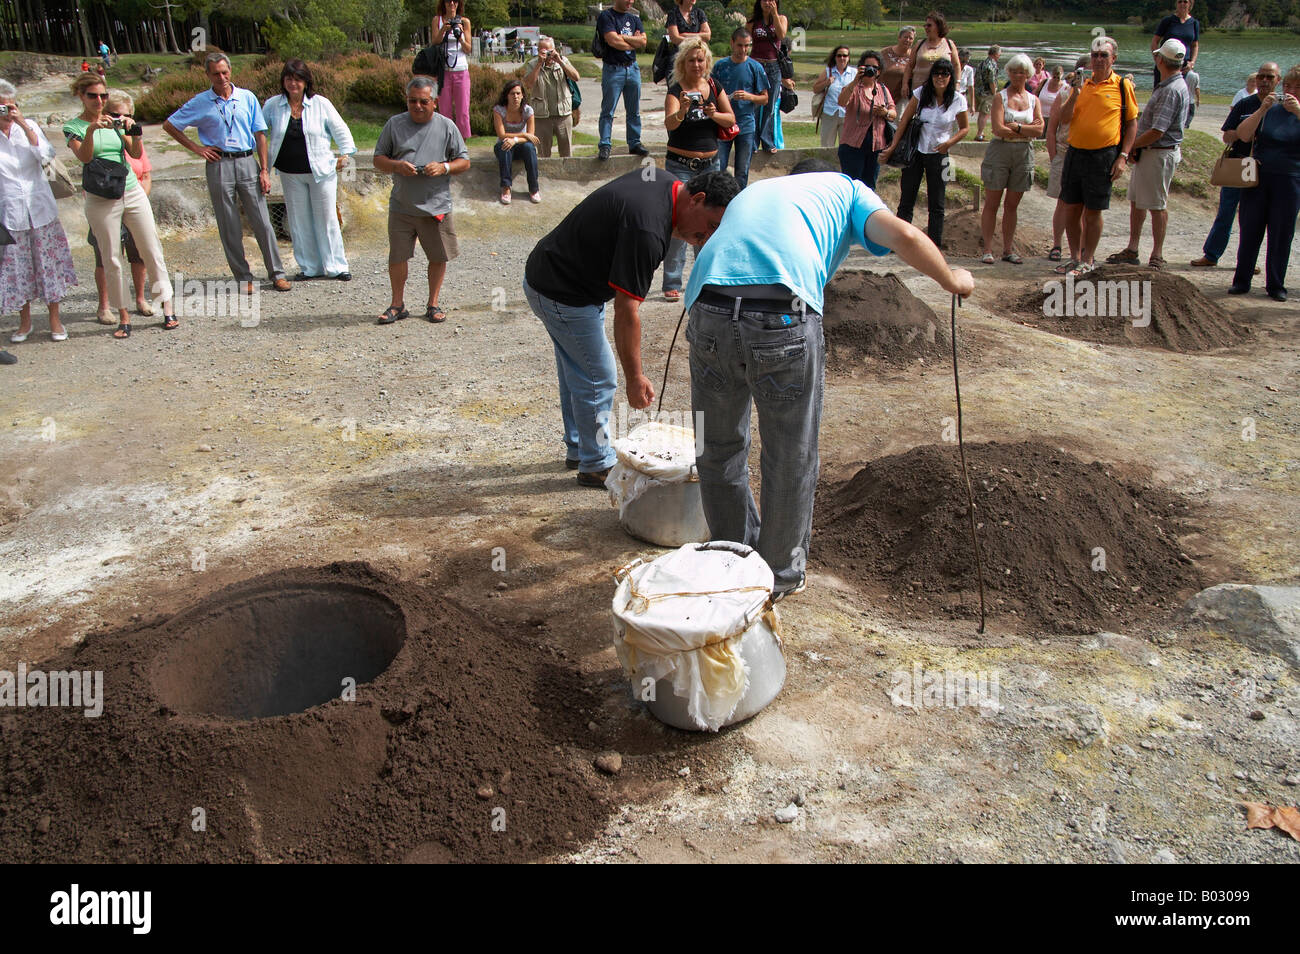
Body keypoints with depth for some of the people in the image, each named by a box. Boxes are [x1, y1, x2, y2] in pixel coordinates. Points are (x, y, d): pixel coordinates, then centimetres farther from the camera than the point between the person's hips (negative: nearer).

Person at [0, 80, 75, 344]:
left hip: (40, 210, 1)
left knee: (48, 264, 6)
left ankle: (54, 319, 19)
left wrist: (24, 126, -19)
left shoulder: (29, 126, 2)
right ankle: (24, 321, 22)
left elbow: (47, 156, -13)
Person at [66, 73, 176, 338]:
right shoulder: (73, 127, 2)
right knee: (111, 259, 1)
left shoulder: (116, 121, 11)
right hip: (101, 199, -2)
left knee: (152, 251, 1)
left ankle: (167, 308, 9)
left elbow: (136, 153, 2)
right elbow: (84, 157, -15)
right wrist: (91, 130, -30)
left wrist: (135, 132, -16)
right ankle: (123, 317, 7)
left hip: (133, 192, 3)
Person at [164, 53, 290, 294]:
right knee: (230, 227, 2)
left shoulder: (247, 98, 7)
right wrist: (196, 148, 3)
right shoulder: (200, 103, 4)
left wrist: (264, 170, 1)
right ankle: (243, 277, 10)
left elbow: (260, 135, 7)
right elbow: (169, 126, 11)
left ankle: (276, 273, 5)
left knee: (262, 221, -2)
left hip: (247, 162, 0)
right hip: (219, 165, 0)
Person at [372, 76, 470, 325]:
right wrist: (397, 166, -13)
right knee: (397, 256, 3)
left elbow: (464, 161, 5)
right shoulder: (394, 124, 4)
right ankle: (398, 304, 18)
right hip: (401, 206, 1)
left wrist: (444, 167, -15)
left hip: (436, 206, 0)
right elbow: (378, 159, 8)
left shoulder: (446, 126, 2)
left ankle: (433, 304, 22)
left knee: (438, 257, 6)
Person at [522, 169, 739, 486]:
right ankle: (597, 465, 15)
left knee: (576, 370, 20)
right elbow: (626, 312, -31)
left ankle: (578, 449, 35)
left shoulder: (665, 182, -5)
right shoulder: (647, 231, -33)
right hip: (563, 295, -10)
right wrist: (635, 378, -24)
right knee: (598, 378, 0)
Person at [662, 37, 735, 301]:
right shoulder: (675, 91, -9)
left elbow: (731, 119, 2)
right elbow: (669, 123, -25)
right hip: (680, 166, -5)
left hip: (710, 164, 5)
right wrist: (682, 110, -46)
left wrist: (714, 114, -18)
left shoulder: (714, 87, 6)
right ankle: (672, 283, -5)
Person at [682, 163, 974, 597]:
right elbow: (902, 236, 8)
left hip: (709, 309, 5)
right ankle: (781, 574, 32)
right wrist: (952, 280, 22)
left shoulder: (751, 191, 39)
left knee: (719, 448, 23)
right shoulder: (845, 188, 25)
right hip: (784, 317, -4)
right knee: (792, 459, 15)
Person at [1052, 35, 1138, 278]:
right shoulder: (1083, 84, 11)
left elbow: (1132, 123, 1)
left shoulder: (1123, 86, 0)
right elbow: (1064, 118, 5)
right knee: (1071, 209, 8)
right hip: (1075, 153, 4)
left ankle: (1088, 261, 12)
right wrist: (1075, 94, -10)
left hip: (1103, 156, -4)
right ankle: (1075, 257, 22)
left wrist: (1123, 156, -8)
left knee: (1092, 212, 1)